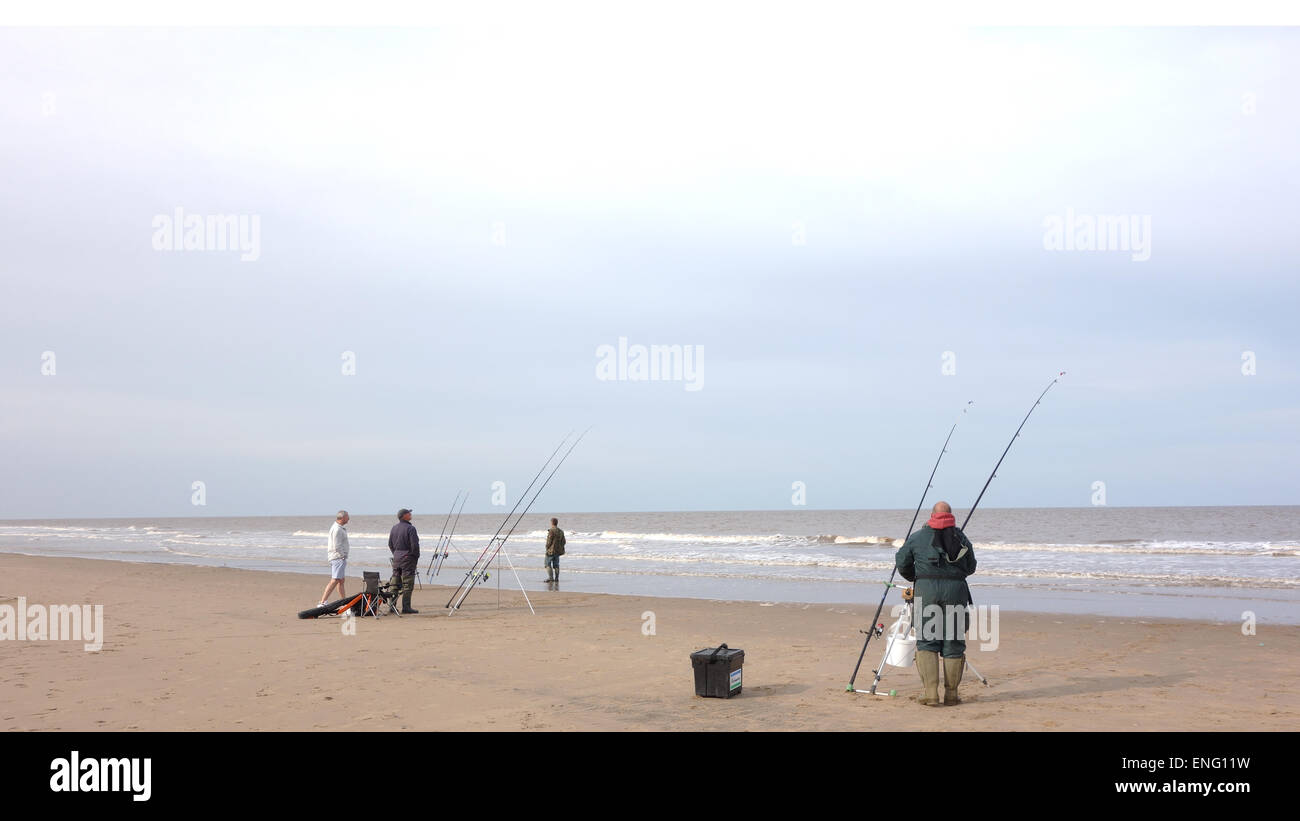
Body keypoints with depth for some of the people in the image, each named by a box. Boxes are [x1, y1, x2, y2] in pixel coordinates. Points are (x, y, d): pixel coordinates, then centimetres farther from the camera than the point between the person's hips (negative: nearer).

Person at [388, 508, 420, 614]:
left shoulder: (394, 528, 9)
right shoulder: (410, 528, -13)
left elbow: (390, 544, 15)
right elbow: (415, 545, -16)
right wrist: (416, 557, -3)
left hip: (396, 558, 7)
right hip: (408, 558, -7)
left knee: (394, 583, 12)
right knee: (407, 584, -4)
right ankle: (406, 608, -6)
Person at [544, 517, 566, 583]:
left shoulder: (551, 531, -15)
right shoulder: (561, 532, 9)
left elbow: (549, 541, -17)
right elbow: (563, 542, 13)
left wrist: (547, 548, -4)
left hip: (551, 550, -7)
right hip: (558, 551, 7)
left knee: (548, 564, -1)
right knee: (556, 565, 11)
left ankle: (551, 577, -9)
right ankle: (556, 578, 10)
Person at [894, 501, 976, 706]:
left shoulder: (918, 537, 11)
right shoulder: (961, 537, 14)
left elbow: (901, 562, 13)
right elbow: (971, 567, 19)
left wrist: (914, 578, 30)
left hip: (926, 589, -1)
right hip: (955, 589, 1)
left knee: (926, 642, 3)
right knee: (953, 644, 6)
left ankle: (930, 693, -6)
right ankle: (951, 694, 8)